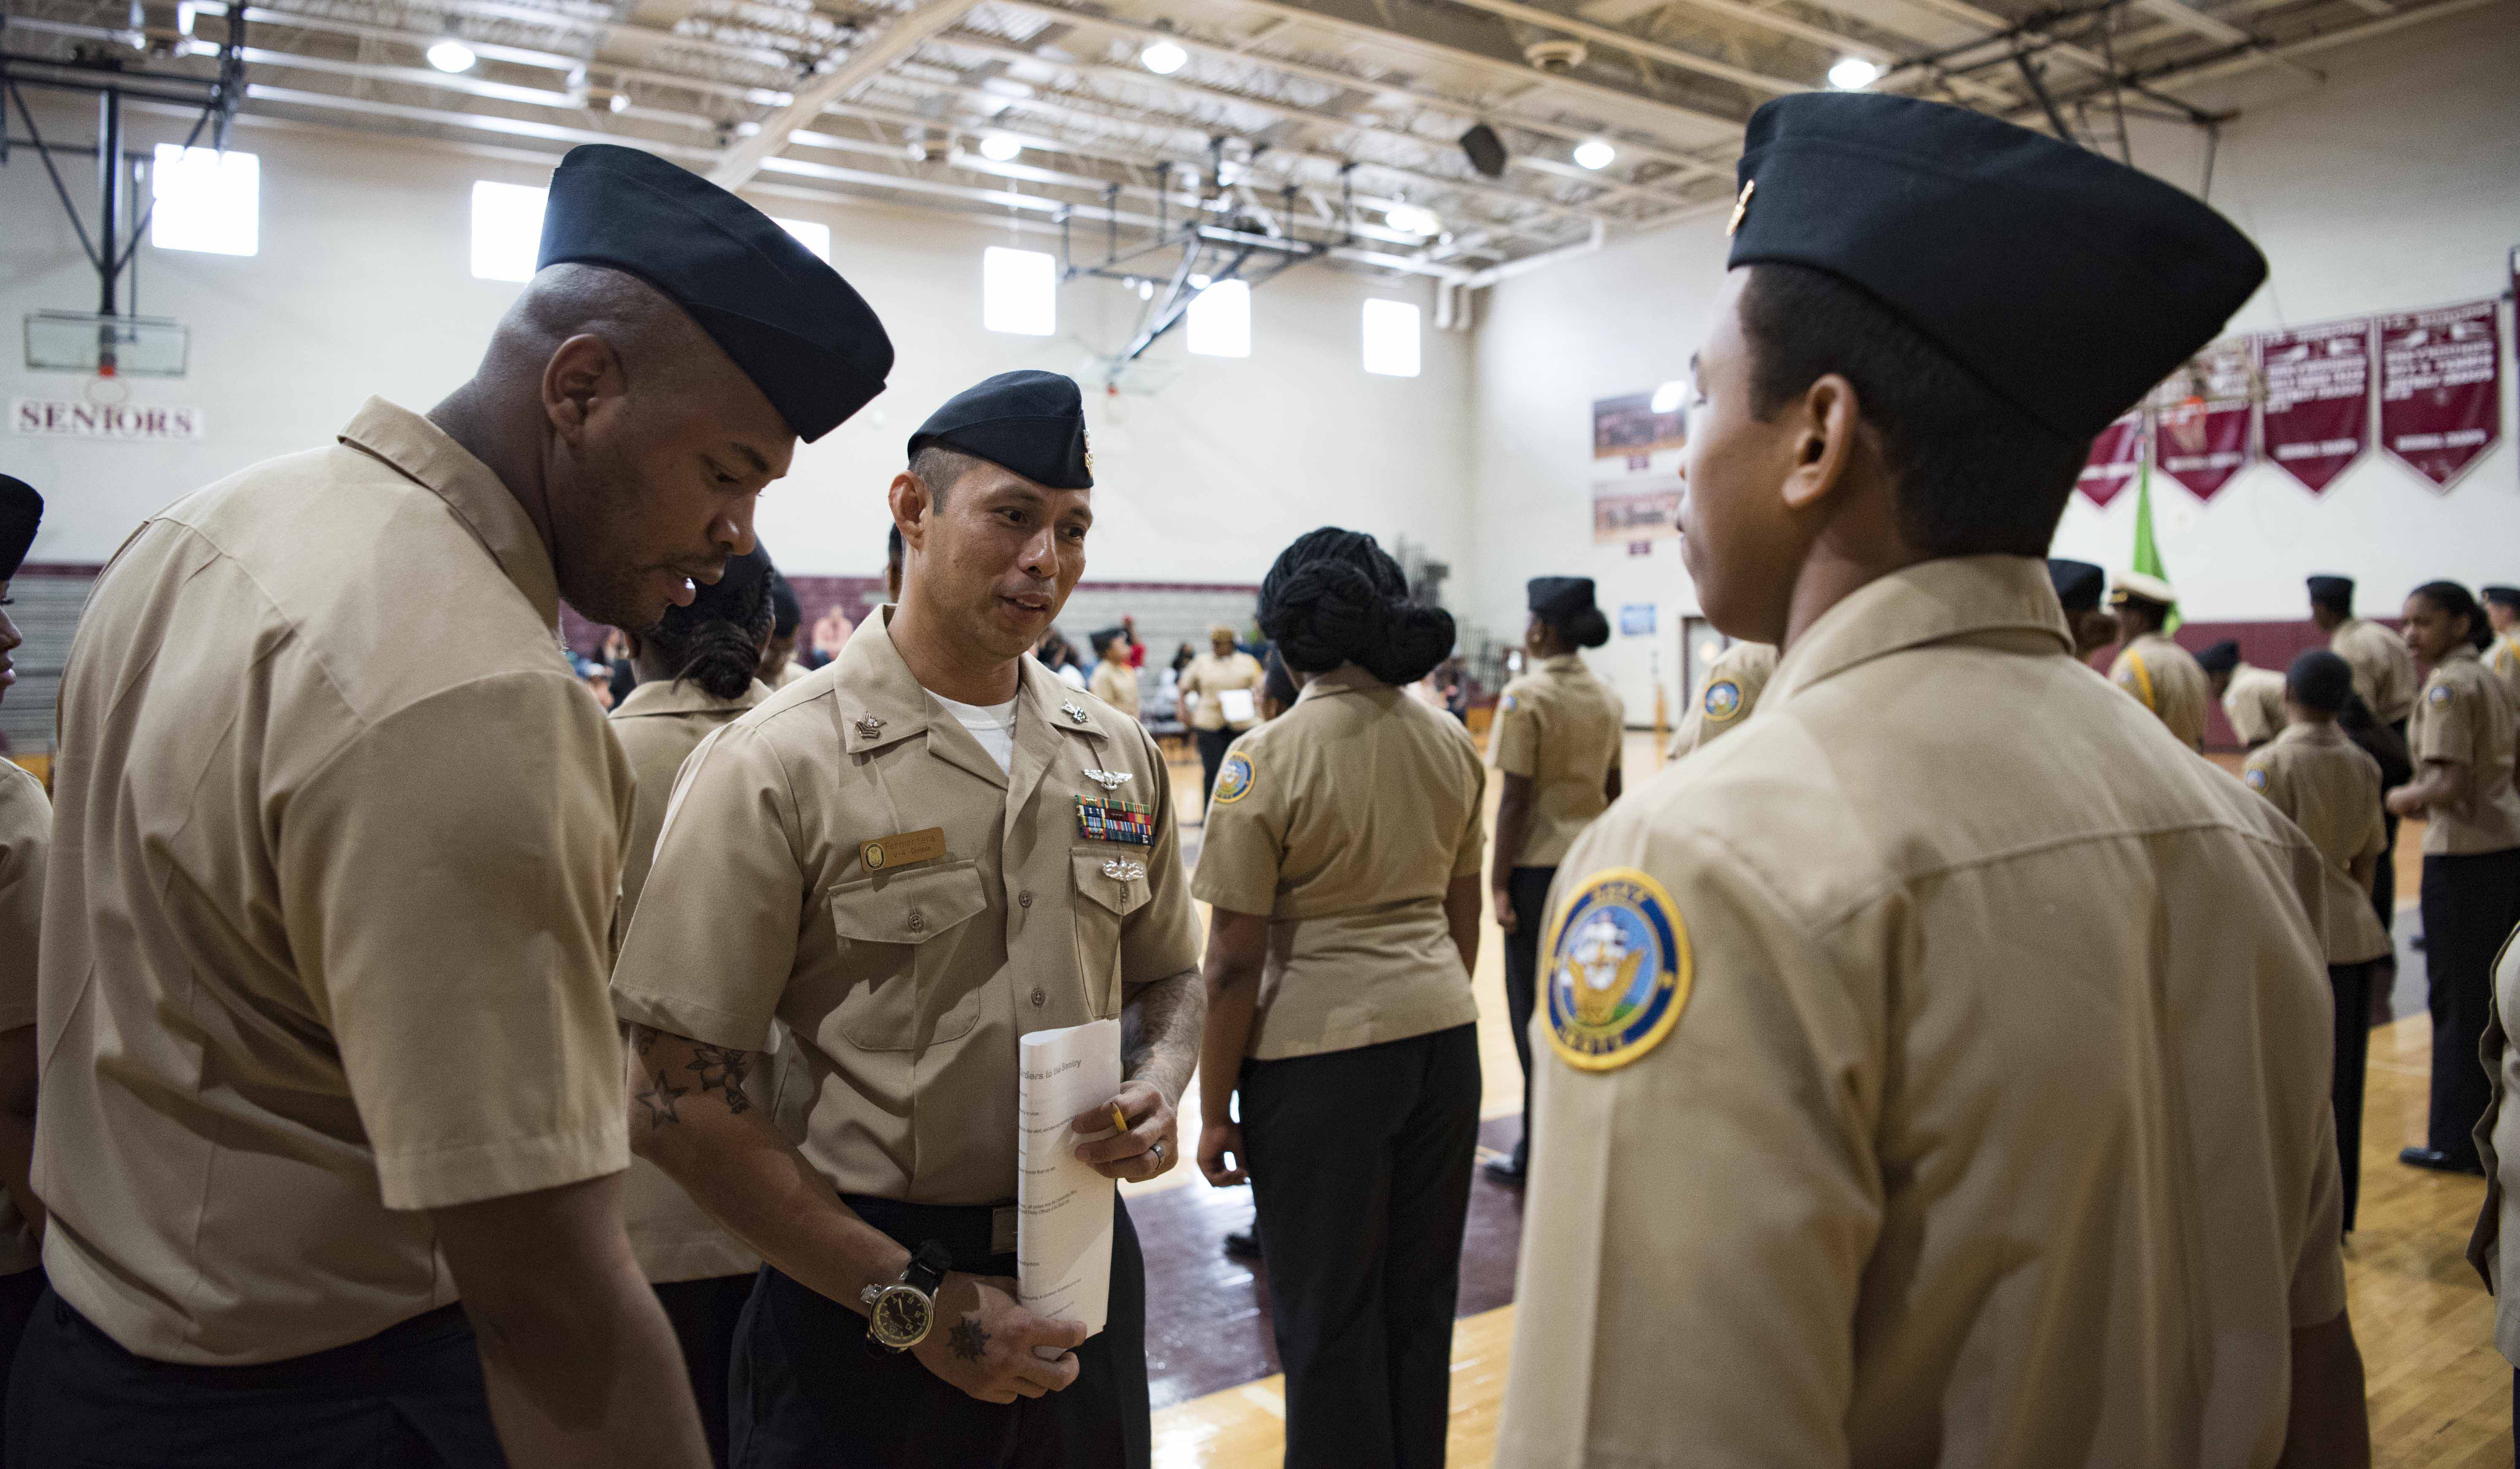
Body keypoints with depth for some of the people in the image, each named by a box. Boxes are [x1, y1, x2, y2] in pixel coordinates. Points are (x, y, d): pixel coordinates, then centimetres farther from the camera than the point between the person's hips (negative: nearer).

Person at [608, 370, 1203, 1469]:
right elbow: (678, 1103, -14)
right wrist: (912, 1301, -15)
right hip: (862, 1302, -5)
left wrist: (1159, 1088, -7)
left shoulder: (1119, 756, 3)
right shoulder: (775, 767, -12)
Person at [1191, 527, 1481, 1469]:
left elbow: (1235, 961, -13)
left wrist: (1214, 1110, -4)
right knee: (1422, 1301, 19)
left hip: (1321, 1056, -6)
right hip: (1443, 1037, 6)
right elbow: (1464, 913, 12)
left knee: (1328, 1319, 11)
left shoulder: (1266, 760, -14)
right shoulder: (1451, 743, 3)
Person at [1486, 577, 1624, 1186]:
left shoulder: (1526, 696, -13)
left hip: (1539, 865, -6)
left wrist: (1498, 882, -9)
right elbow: (1613, 792, 11)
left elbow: (1515, 799, -14)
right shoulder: (1608, 699, 7)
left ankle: (1539, 1156, 9)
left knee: (1535, 1012, 2)